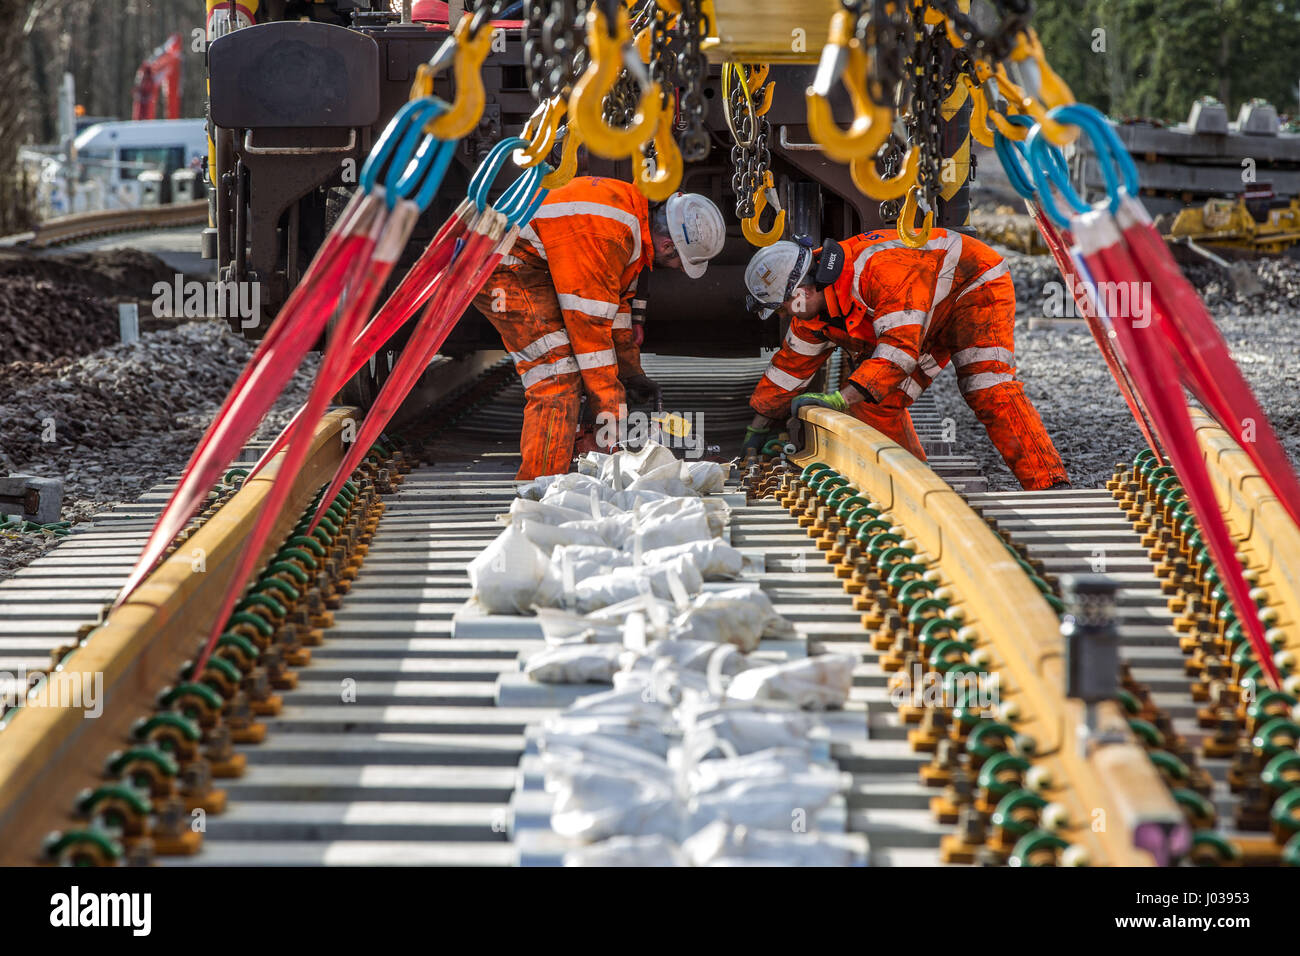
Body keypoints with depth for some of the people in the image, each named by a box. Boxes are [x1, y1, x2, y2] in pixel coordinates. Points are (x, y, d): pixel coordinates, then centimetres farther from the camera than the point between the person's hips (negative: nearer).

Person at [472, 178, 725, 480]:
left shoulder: (638, 209, 4)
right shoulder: (603, 237, -28)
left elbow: (618, 298, 16)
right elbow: (590, 320, -26)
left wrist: (631, 369, 17)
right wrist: (608, 407, -21)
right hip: (503, 269, -11)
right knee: (559, 375, -17)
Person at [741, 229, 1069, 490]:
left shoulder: (878, 267, -40)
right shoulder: (814, 308, -10)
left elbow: (900, 347, -46)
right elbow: (791, 363, 6)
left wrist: (842, 398, -52)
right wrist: (758, 427, 12)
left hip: (975, 287, -9)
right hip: (928, 320, 9)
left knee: (988, 389, -26)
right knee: (876, 402, -4)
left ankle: (1050, 486, -29)